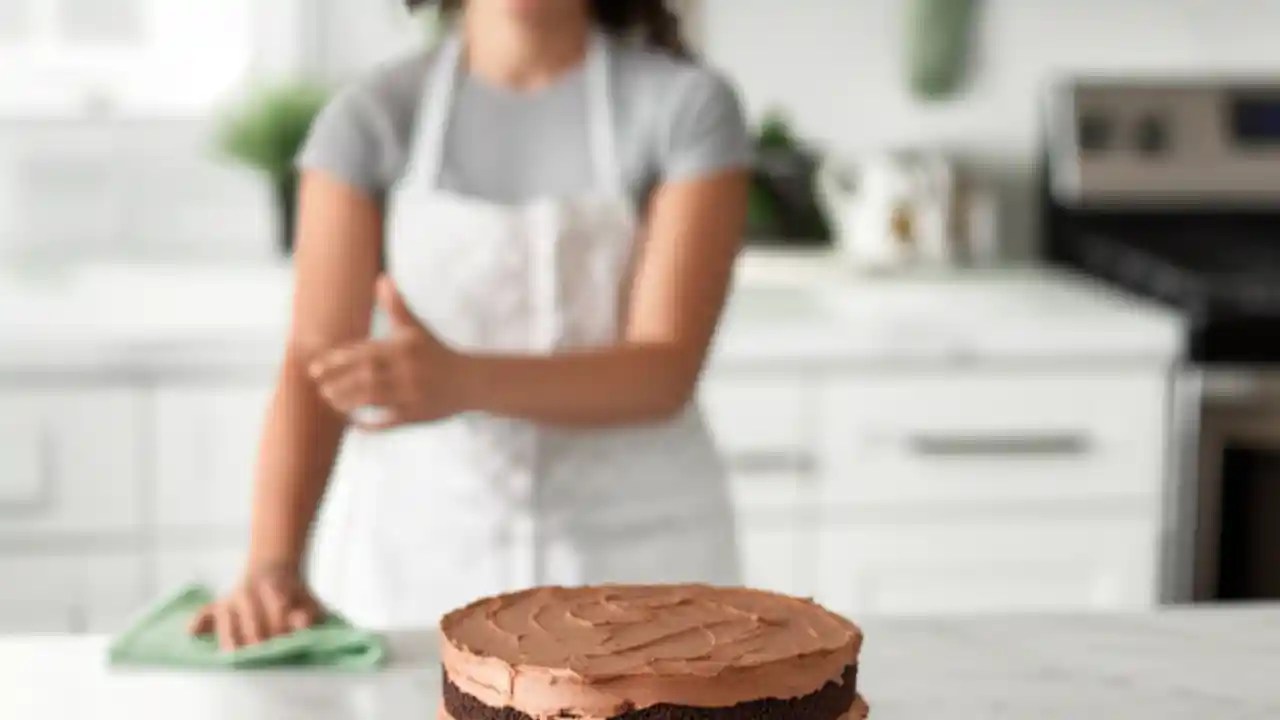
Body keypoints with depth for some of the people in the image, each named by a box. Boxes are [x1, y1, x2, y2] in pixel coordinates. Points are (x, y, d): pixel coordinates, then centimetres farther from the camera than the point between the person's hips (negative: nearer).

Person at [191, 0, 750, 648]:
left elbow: (666, 372, -16)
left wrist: (466, 382, -34)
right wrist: (272, 565, -28)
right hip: (419, 549, 1)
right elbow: (313, 366, -11)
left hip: (633, 551, -1)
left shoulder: (685, 107, -8)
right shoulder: (371, 118, -4)